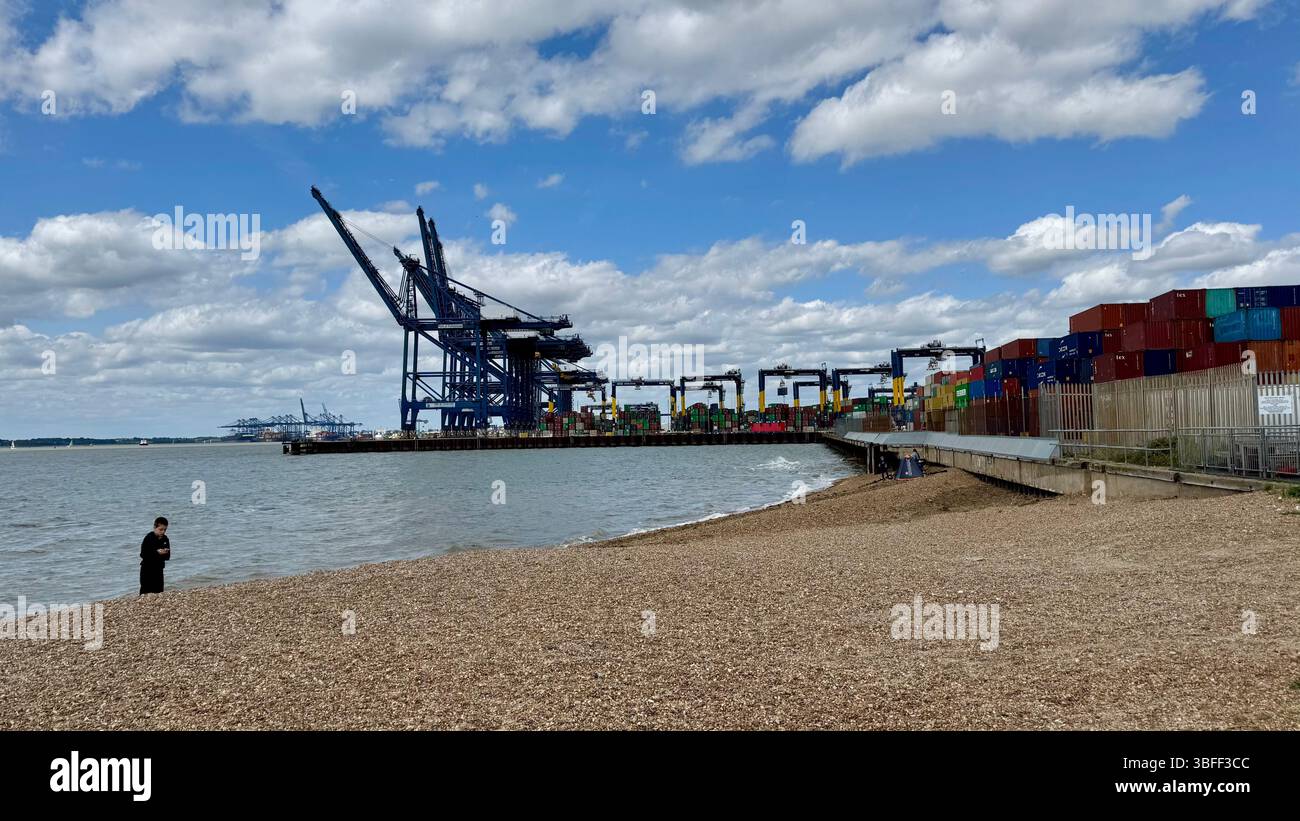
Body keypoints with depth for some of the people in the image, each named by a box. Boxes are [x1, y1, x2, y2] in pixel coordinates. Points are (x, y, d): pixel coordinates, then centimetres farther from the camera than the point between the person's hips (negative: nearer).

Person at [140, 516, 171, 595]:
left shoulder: (165, 539, 4)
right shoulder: (148, 538, -12)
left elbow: (168, 557, 6)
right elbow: (143, 554, -19)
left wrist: (165, 553, -17)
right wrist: (157, 552, -25)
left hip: (158, 569, 5)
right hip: (147, 568, -5)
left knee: (159, 591, 7)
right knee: (146, 591, -4)